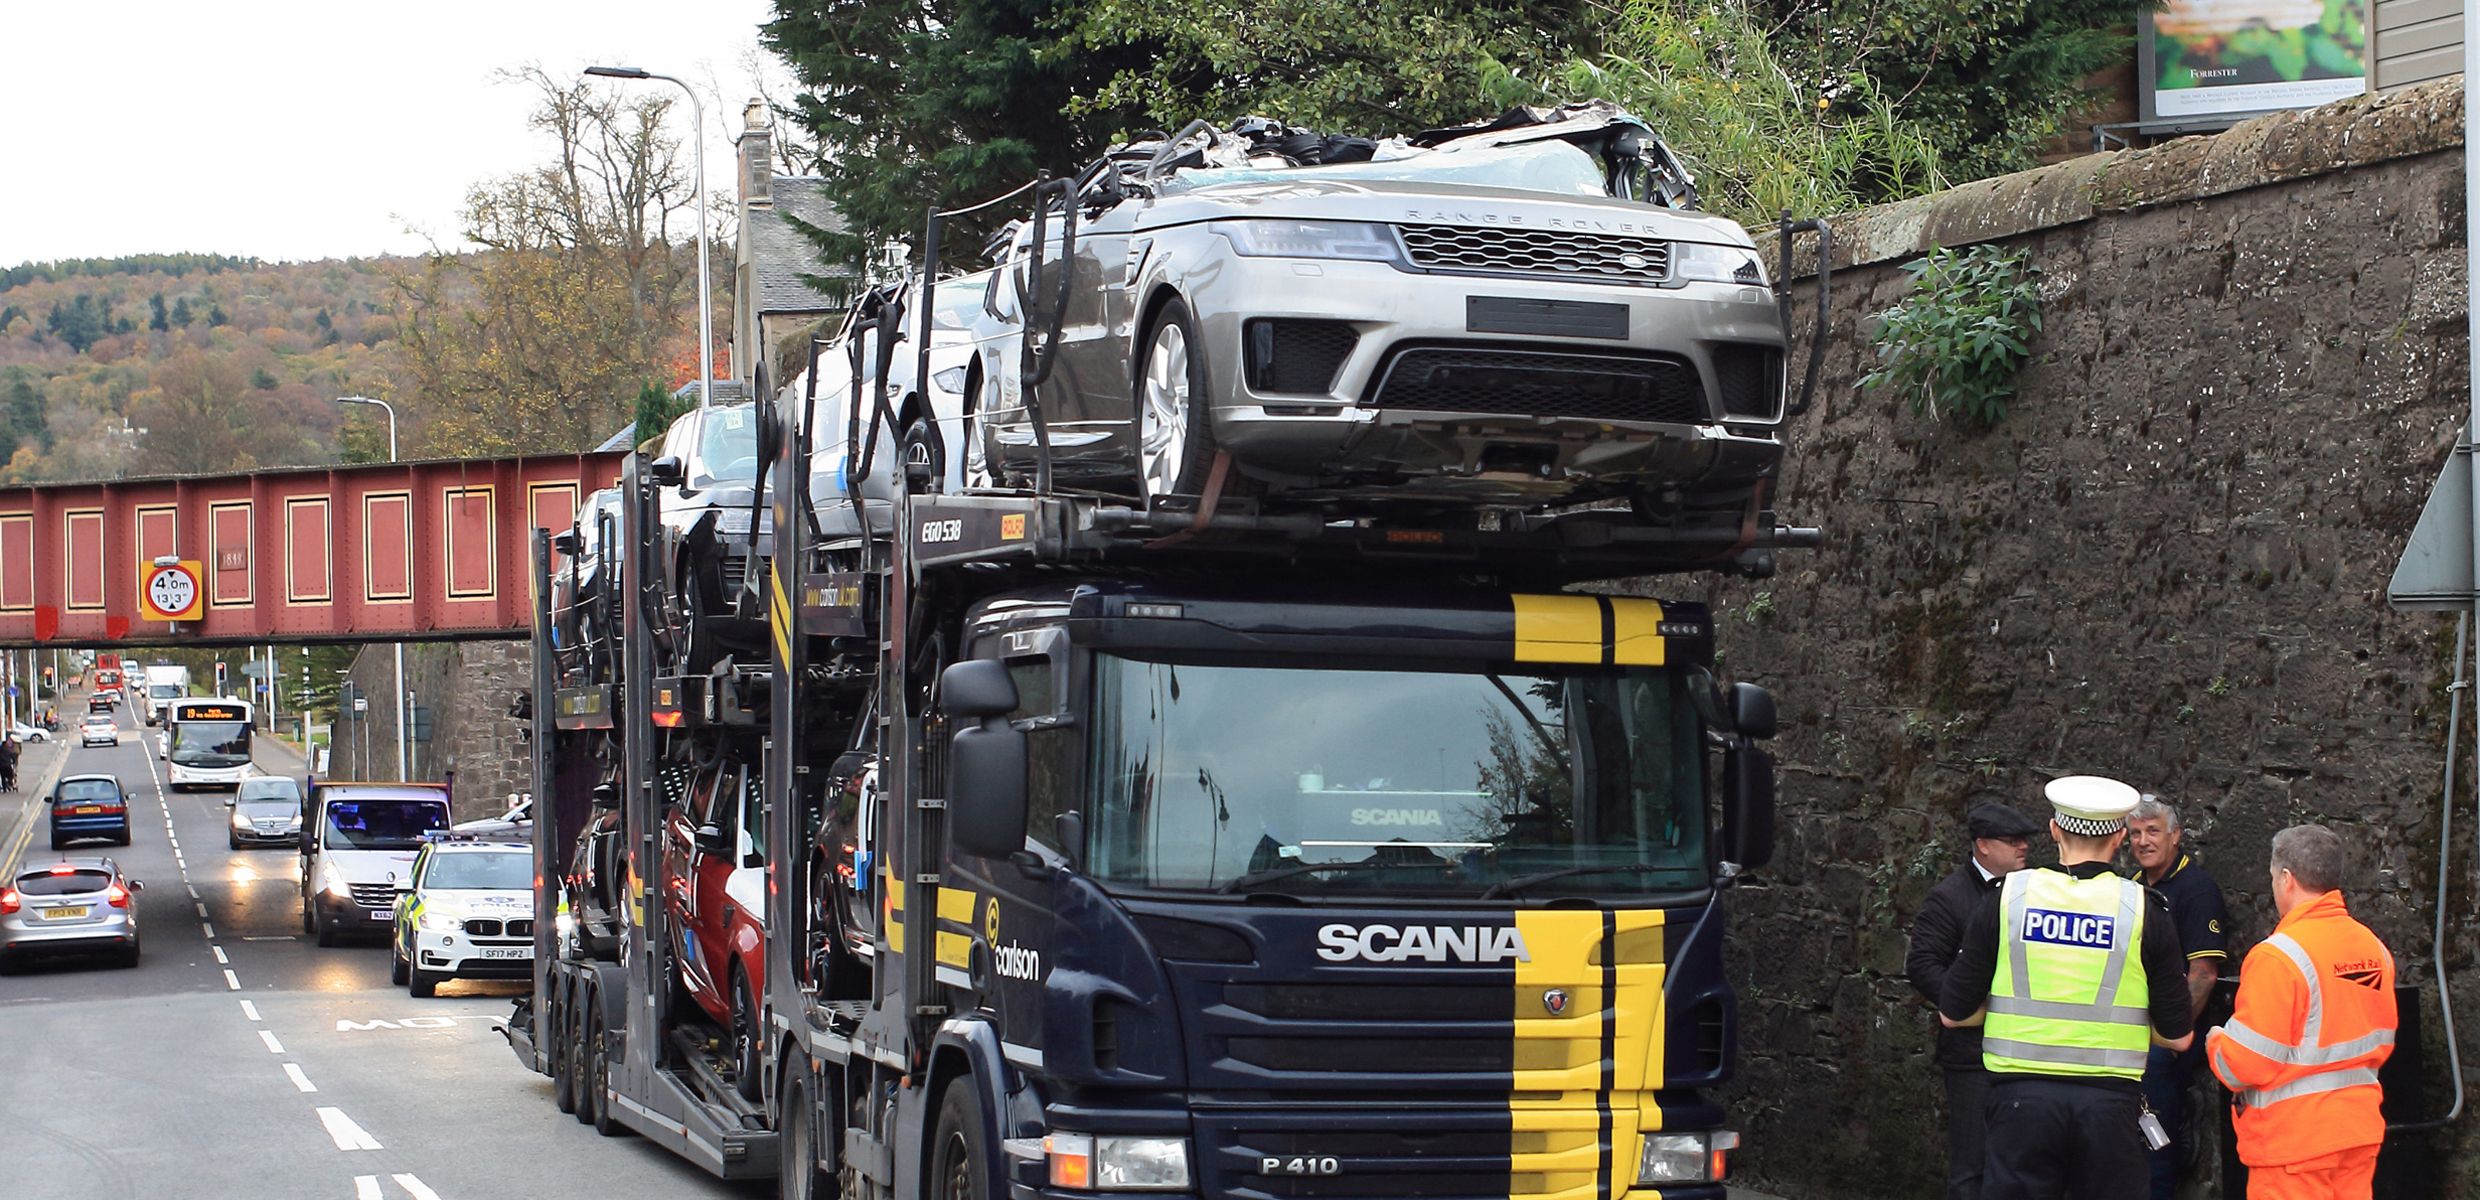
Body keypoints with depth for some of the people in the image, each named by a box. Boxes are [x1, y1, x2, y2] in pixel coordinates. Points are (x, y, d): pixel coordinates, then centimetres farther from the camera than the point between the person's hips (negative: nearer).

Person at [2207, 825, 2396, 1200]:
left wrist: (2216, 1042, 3)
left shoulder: (2279, 955, -17)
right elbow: (2381, 1043, 14)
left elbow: (2248, 1062, -17)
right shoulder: (2374, 948, 5)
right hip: (2359, 1129, 7)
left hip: (2294, 1137, -7)